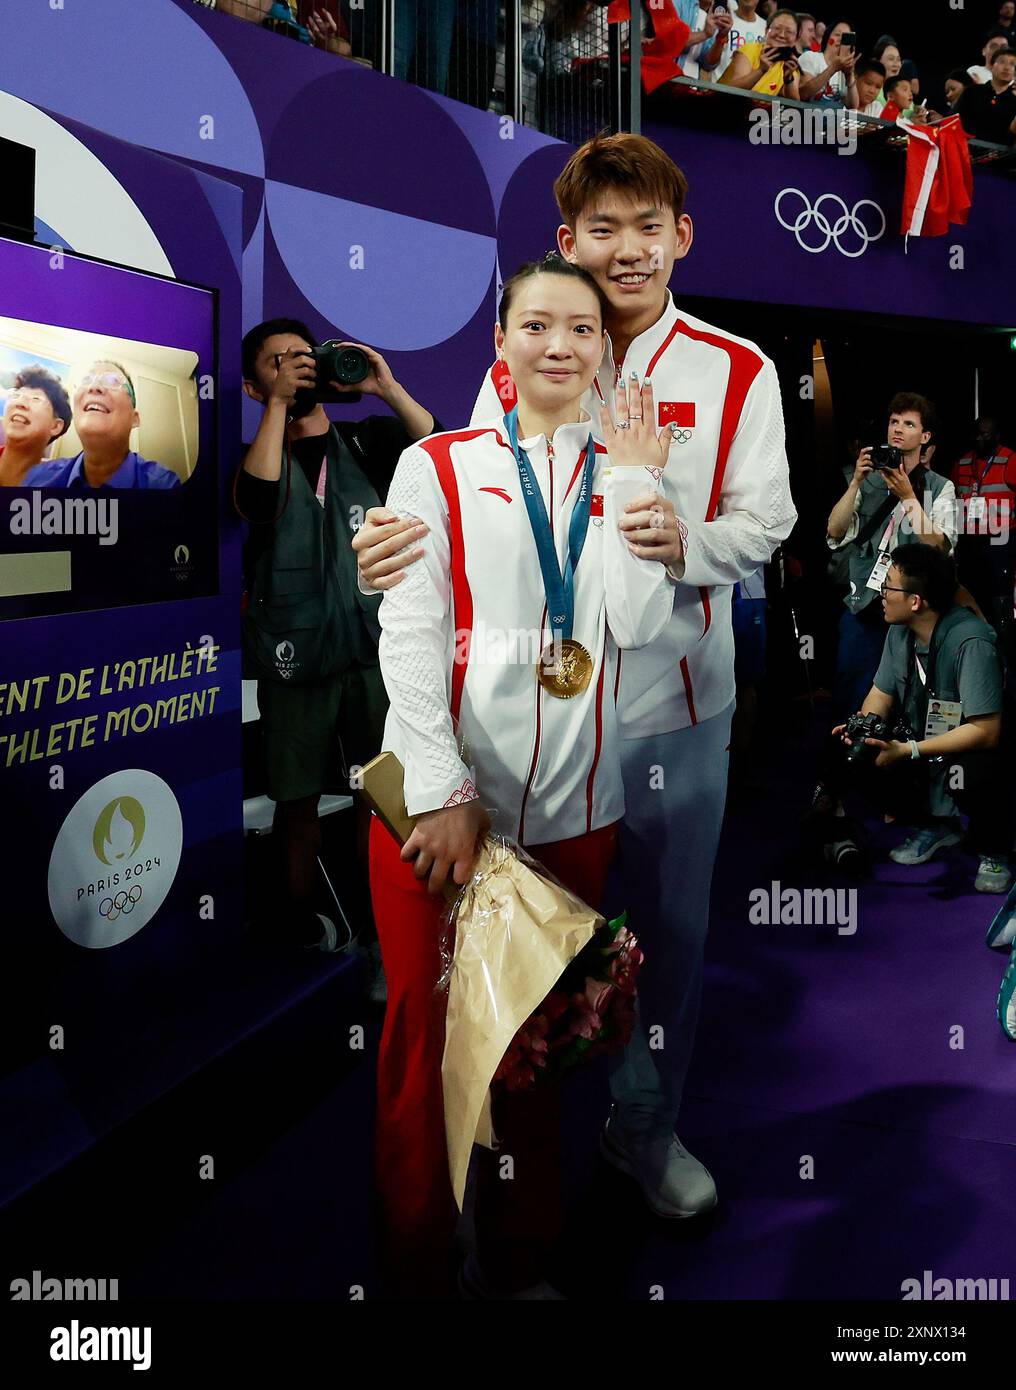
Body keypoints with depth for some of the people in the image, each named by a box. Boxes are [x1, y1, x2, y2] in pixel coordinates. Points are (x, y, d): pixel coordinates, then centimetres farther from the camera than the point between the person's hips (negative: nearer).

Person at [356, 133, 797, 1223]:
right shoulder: (516, 369, 4)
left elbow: (763, 522, -3)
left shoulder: (738, 373, 1)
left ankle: (645, 1127, 37)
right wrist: (397, 543, -20)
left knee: (668, 926, 13)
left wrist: (690, 542, -25)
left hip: (674, 697, 0)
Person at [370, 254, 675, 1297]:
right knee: (427, 1033, 2)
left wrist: (629, 479, -5)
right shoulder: (437, 466, 3)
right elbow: (408, 633, -5)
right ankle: (414, 1262, 21)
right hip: (439, 791, -2)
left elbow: (638, 625, -4)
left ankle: (517, 1262, 29)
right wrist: (444, 792, -12)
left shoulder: (624, 472, 11)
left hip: (573, 801, 3)